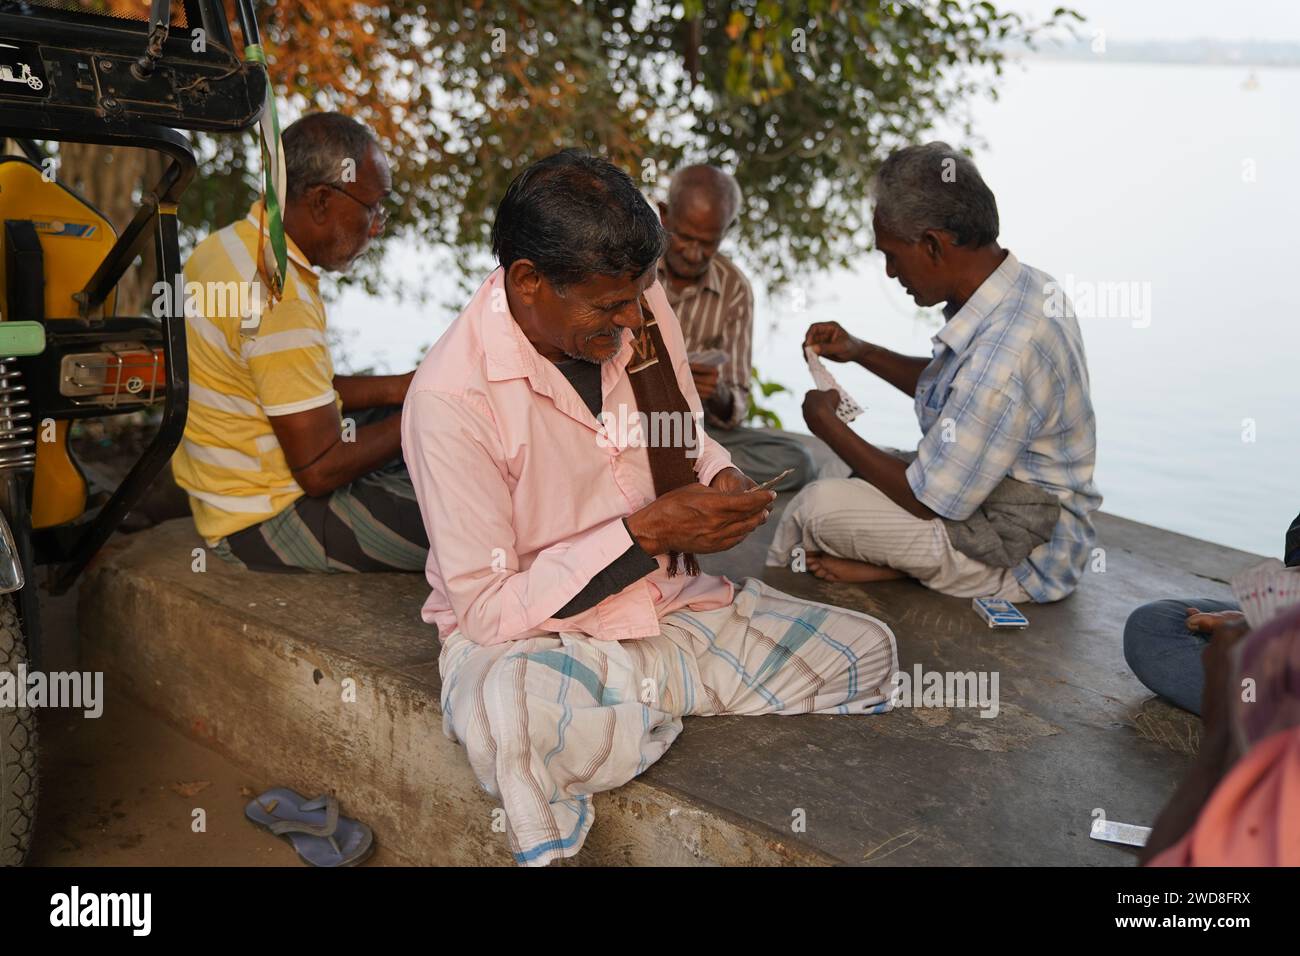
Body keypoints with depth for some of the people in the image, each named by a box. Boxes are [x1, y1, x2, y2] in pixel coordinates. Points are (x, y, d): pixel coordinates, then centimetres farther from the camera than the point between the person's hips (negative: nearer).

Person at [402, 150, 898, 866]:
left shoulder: (641, 311, -4)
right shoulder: (451, 396, -22)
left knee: (865, 653, -3)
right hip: (530, 639, -6)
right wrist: (644, 534, -24)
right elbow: (486, 609, -19)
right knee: (509, 707, -41)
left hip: (671, 606, 6)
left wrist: (724, 482, -8)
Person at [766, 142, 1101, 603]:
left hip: (1020, 561, -10)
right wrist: (859, 351, 11)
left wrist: (827, 425, -12)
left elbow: (928, 499, -24)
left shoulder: (1003, 354, -34)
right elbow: (946, 389, 19)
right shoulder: (1022, 286, -2)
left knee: (818, 507, -15)